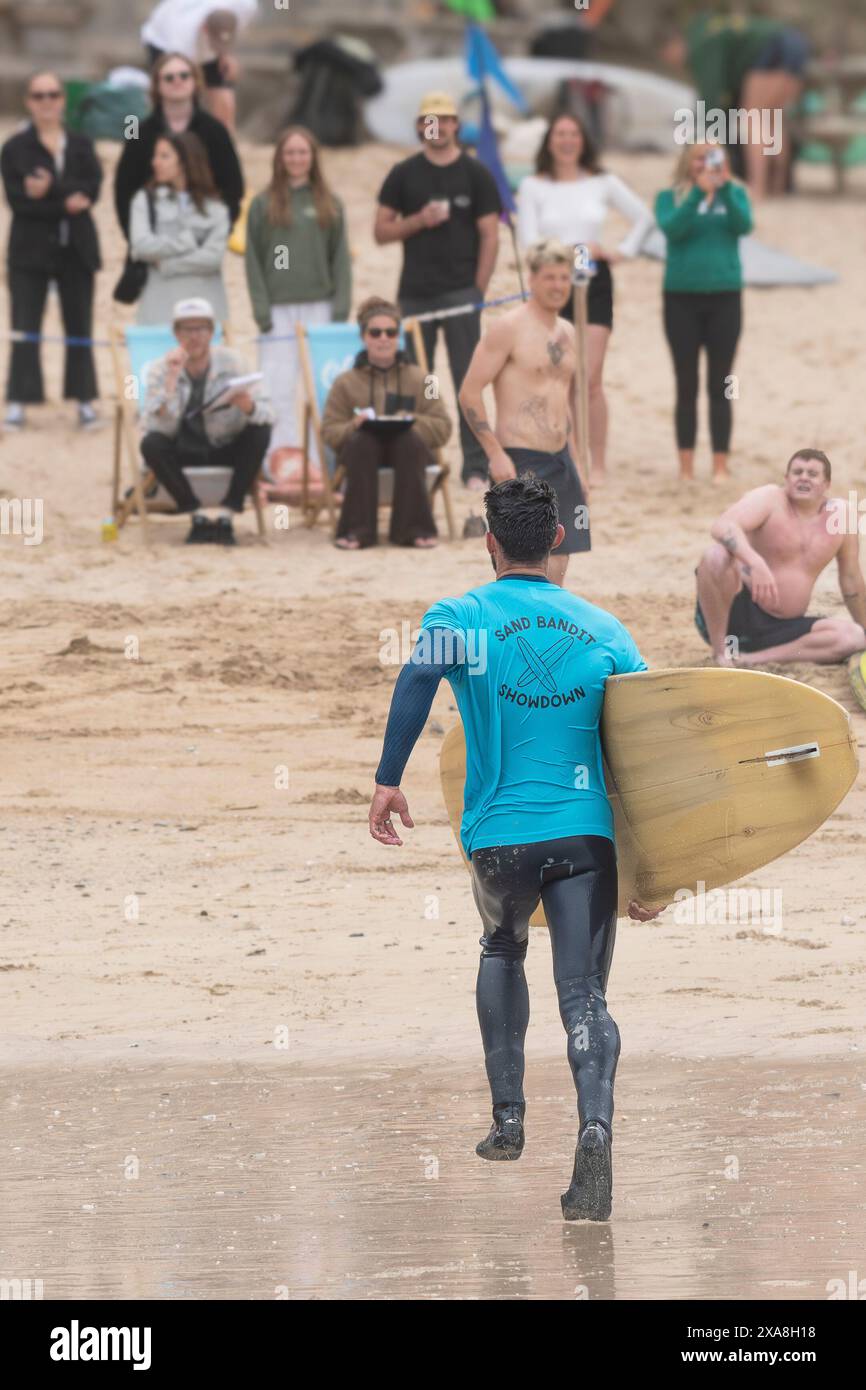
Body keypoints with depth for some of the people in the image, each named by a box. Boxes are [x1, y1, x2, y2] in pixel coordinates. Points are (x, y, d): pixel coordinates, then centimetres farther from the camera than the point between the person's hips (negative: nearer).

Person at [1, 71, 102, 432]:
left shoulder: (81, 146, 9)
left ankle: (85, 401, 10)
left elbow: (92, 187, -7)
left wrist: (50, 190, -21)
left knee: (80, 327, 5)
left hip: (76, 249, 2)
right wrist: (66, 204, -16)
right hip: (30, 250, -2)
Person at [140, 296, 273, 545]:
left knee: (260, 432, -28)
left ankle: (226, 515, -22)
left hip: (226, 449, 0)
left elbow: (266, 413, -17)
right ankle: (199, 516, -18)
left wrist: (249, 407, -41)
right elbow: (156, 427, -25)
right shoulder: (161, 370, -12)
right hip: (183, 452, 0)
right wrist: (171, 380, -33)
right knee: (151, 445, -31)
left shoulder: (231, 362, -11)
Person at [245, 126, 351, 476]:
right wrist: (261, 308, -4)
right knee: (279, 388, -7)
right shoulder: (264, 205, 5)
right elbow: (253, 260, 4)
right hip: (279, 309, -1)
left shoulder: (330, 204, 9)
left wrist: (341, 307, -1)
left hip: (319, 308, 1)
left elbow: (341, 259, 8)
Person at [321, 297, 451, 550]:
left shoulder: (418, 379, 12)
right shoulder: (346, 384, 12)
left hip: (405, 448, 0)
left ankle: (412, 528, -30)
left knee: (411, 441, -35)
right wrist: (353, 426, -17)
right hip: (365, 452, 0)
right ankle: (357, 529, -31)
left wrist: (413, 422, -15)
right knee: (361, 441, -36)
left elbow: (442, 427, 5)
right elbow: (329, 431, 5)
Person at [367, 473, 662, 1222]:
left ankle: (509, 1117, 24)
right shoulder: (607, 631, 9)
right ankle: (596, 1126, -30)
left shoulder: (461, 618, 2)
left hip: (501, 834, 0)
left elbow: (418, 680, -21)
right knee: (584, 994, -3)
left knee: (503, 948, 29)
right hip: (587, 832, 0)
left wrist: (388, 780, -21)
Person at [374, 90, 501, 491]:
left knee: (468, 382, -5)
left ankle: (475, 468, -4)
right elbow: (381, 231, 7)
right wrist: (418, 221, -11)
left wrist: (478, 290, -6)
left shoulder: (476, 175, 4)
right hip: (414, 293, 2)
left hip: (460, 291, -2)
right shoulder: (404, 175, 8)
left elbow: (489, 236, 2)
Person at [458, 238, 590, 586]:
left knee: (557, 567, 6)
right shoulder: (509, 328, -8)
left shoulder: (566, 332, 15)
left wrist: (576, 466, 21)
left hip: (561, 462, 8)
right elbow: (469, 393, -11)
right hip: (520, 464, -8)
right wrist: (495, 453, -17)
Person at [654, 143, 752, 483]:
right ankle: (686, 465, 6)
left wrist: (724, 188, -25)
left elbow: (744, 225, -13)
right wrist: (699, 193, -26)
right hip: (682, 298, 0)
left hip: (724, 297, 0)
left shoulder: (735, 194, 5)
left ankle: (720, 465, 4)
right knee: (686, 385, 3)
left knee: (719, 385, 1)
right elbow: (671, 227, -16)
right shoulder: (670, 197, 3)